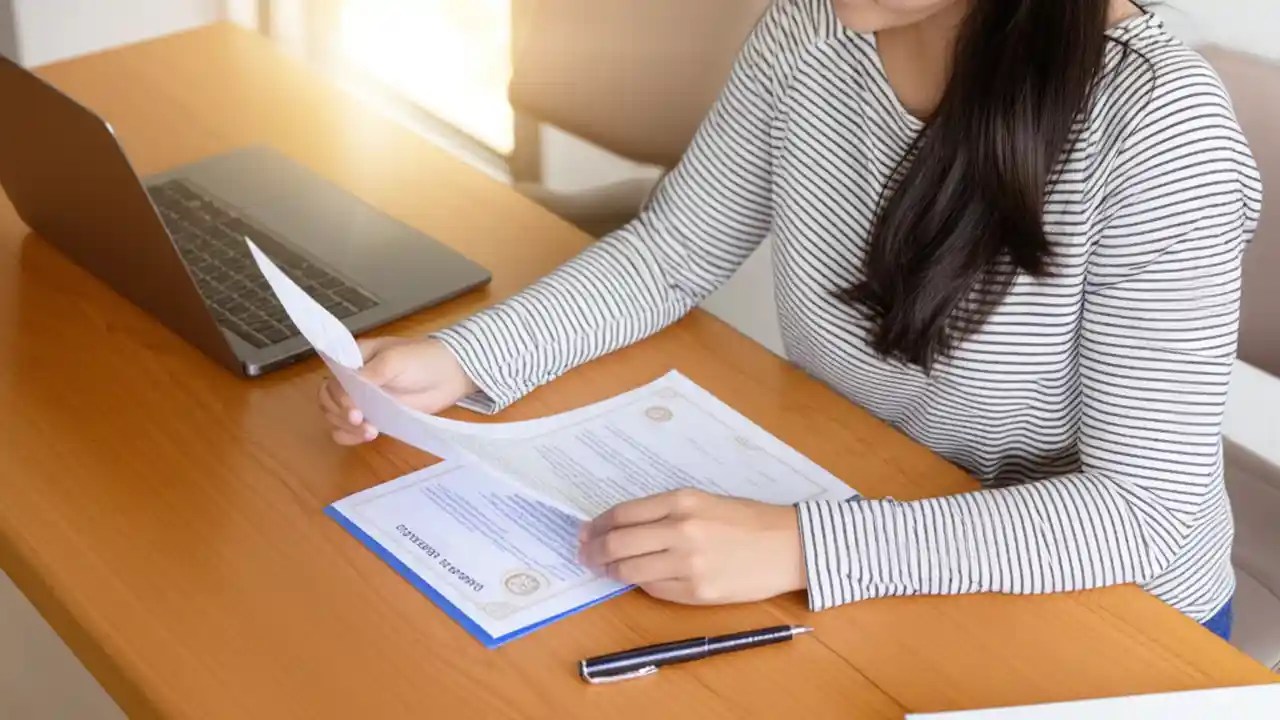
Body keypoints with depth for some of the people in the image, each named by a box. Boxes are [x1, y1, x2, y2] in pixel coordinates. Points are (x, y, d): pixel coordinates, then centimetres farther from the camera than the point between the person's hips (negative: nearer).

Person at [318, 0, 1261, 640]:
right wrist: (458, 361, -13)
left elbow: (1144, 510, -27)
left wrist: (802, 549, -37)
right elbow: (676, 252, 1)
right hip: (840, 543, 5)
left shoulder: (1156, 124, -27)